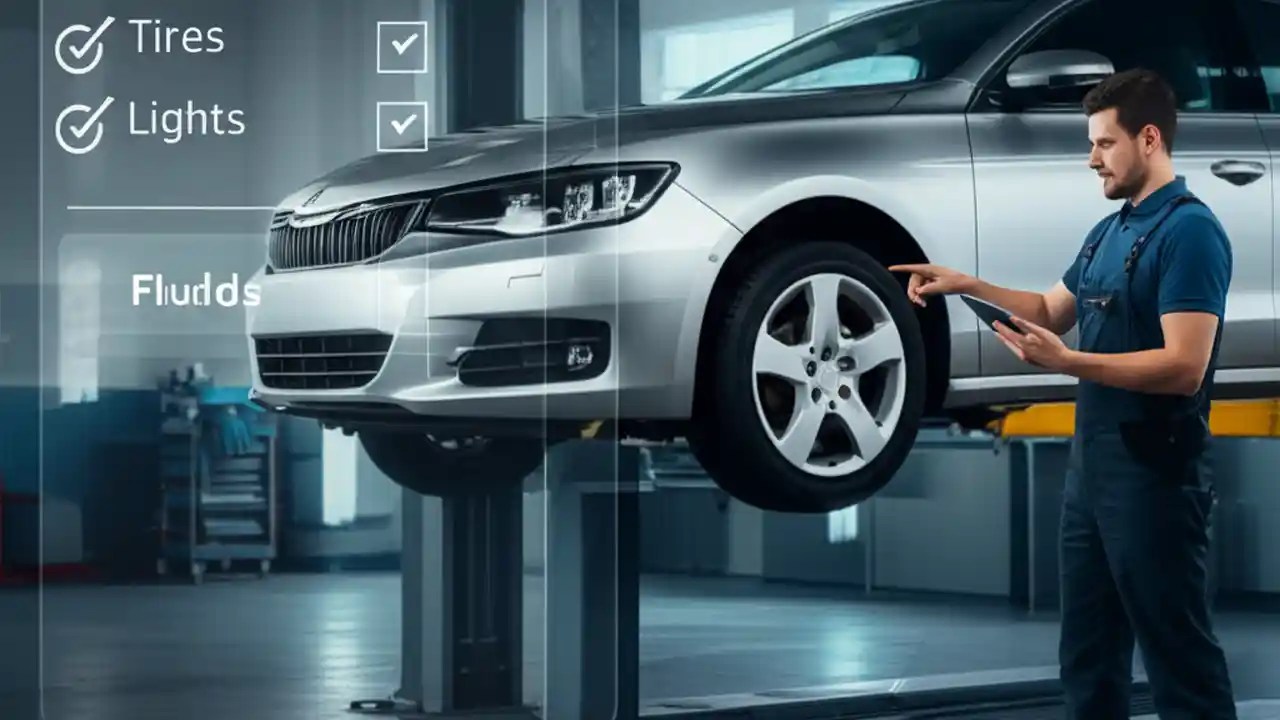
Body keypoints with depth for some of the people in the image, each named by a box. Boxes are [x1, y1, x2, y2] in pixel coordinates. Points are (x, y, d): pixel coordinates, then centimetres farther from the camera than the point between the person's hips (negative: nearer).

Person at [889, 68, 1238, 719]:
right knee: (1088, 653, 14)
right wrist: (966, 285, 17)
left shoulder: (1188, 231, -14)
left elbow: (1184, 368, -22)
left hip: (1154, 471, -10)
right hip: (1092, 459, 10)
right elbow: (1053, 310, 29)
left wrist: (1066, 363, -27)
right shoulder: (1109, 231, 15)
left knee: (1179, 659, -5)